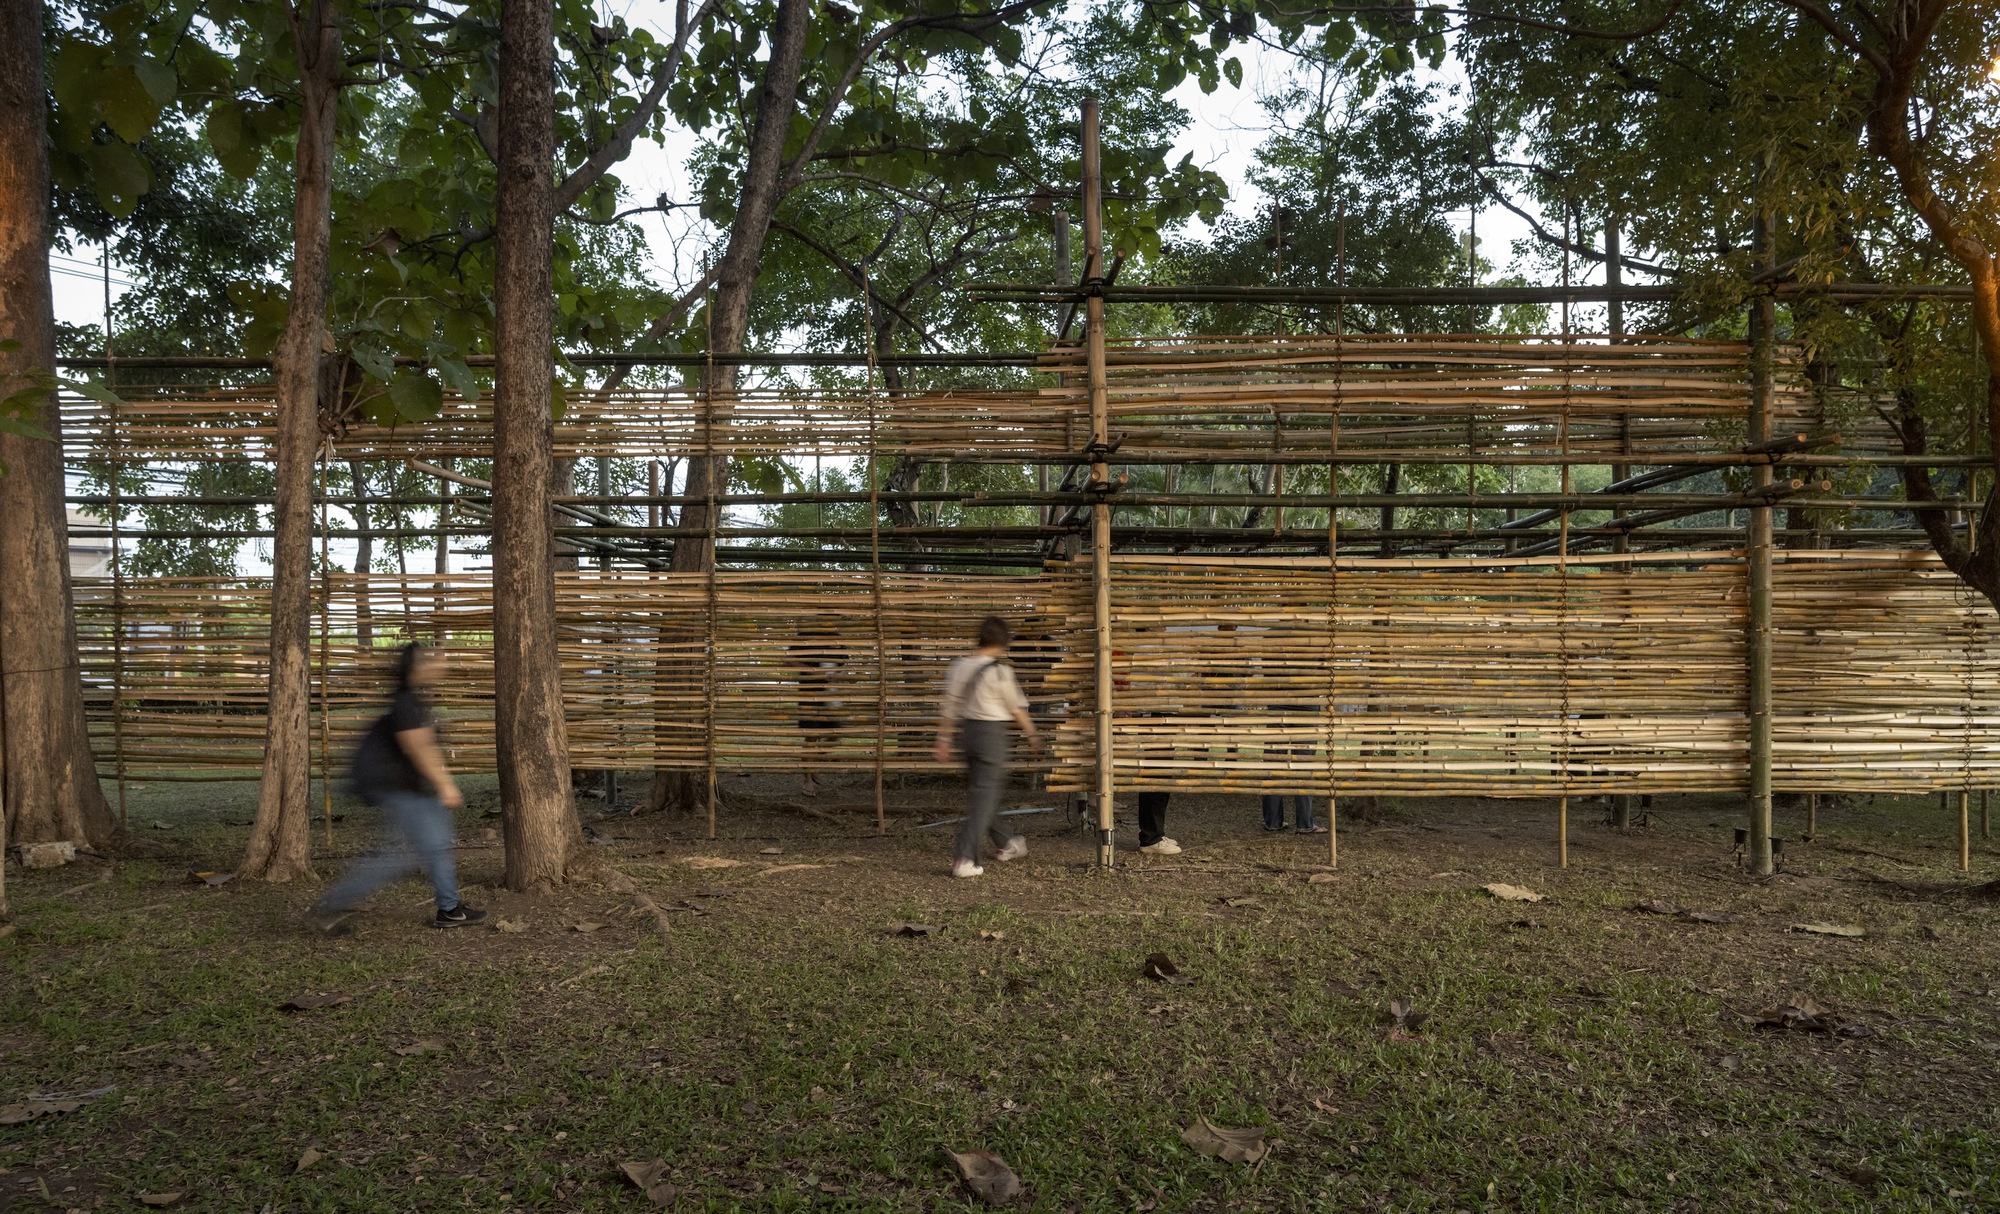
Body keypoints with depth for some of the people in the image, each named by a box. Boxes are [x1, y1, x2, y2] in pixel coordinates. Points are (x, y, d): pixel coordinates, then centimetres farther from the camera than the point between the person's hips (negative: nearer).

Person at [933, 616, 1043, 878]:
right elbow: (1016, 707, -5)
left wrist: (944, 739, 14)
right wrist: (1032, 734, 8)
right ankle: (964, 859, -9)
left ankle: (1005, 844, 39)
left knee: (983, 790, 20)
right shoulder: (999, 670, -15)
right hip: (991, 732, -7)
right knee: (984, 796, -3)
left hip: (967, 730, 7)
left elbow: (948, 707, 6)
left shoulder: (959, 666, 2)